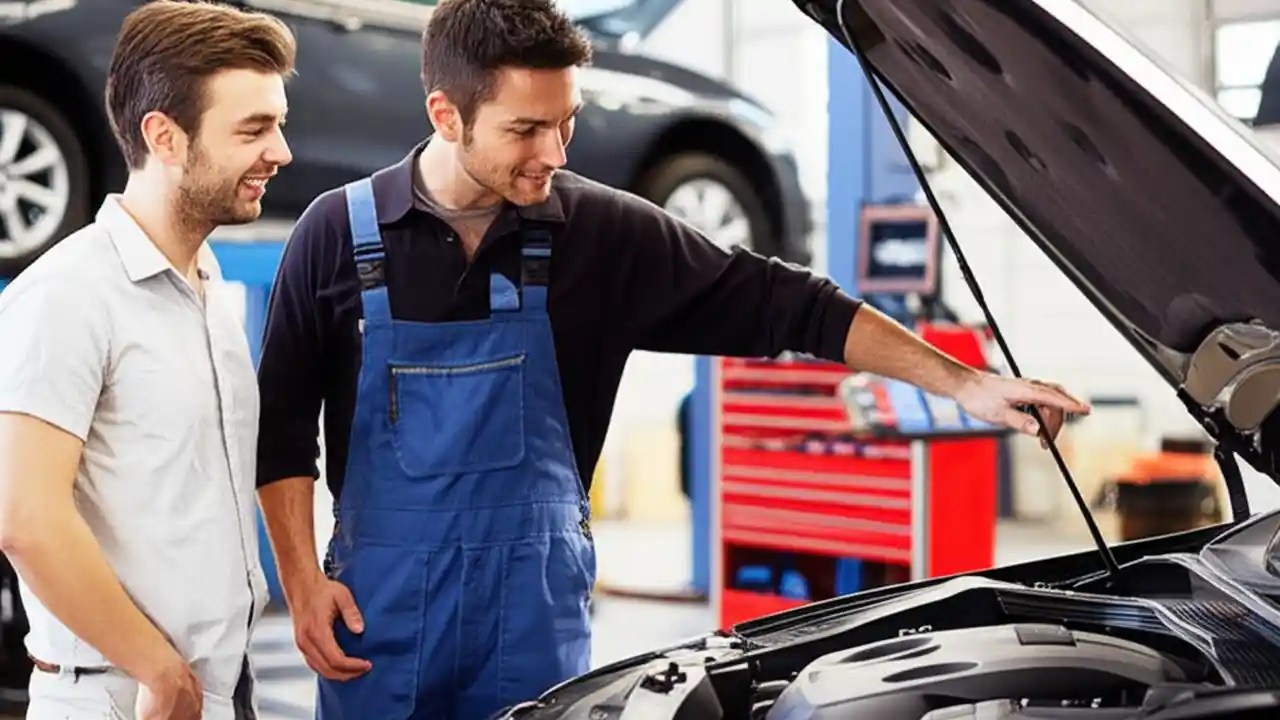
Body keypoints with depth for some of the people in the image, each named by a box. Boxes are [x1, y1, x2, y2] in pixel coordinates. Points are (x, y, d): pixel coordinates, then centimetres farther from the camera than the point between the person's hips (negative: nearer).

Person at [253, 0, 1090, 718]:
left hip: (536, 592, 1)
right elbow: (281, 423, 2)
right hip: (382, 592, 0)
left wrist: (962, 380, -6)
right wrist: (301, 579, -5)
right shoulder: (339, 233, -5)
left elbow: (778, 302, -3)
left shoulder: (604, 234, -5)